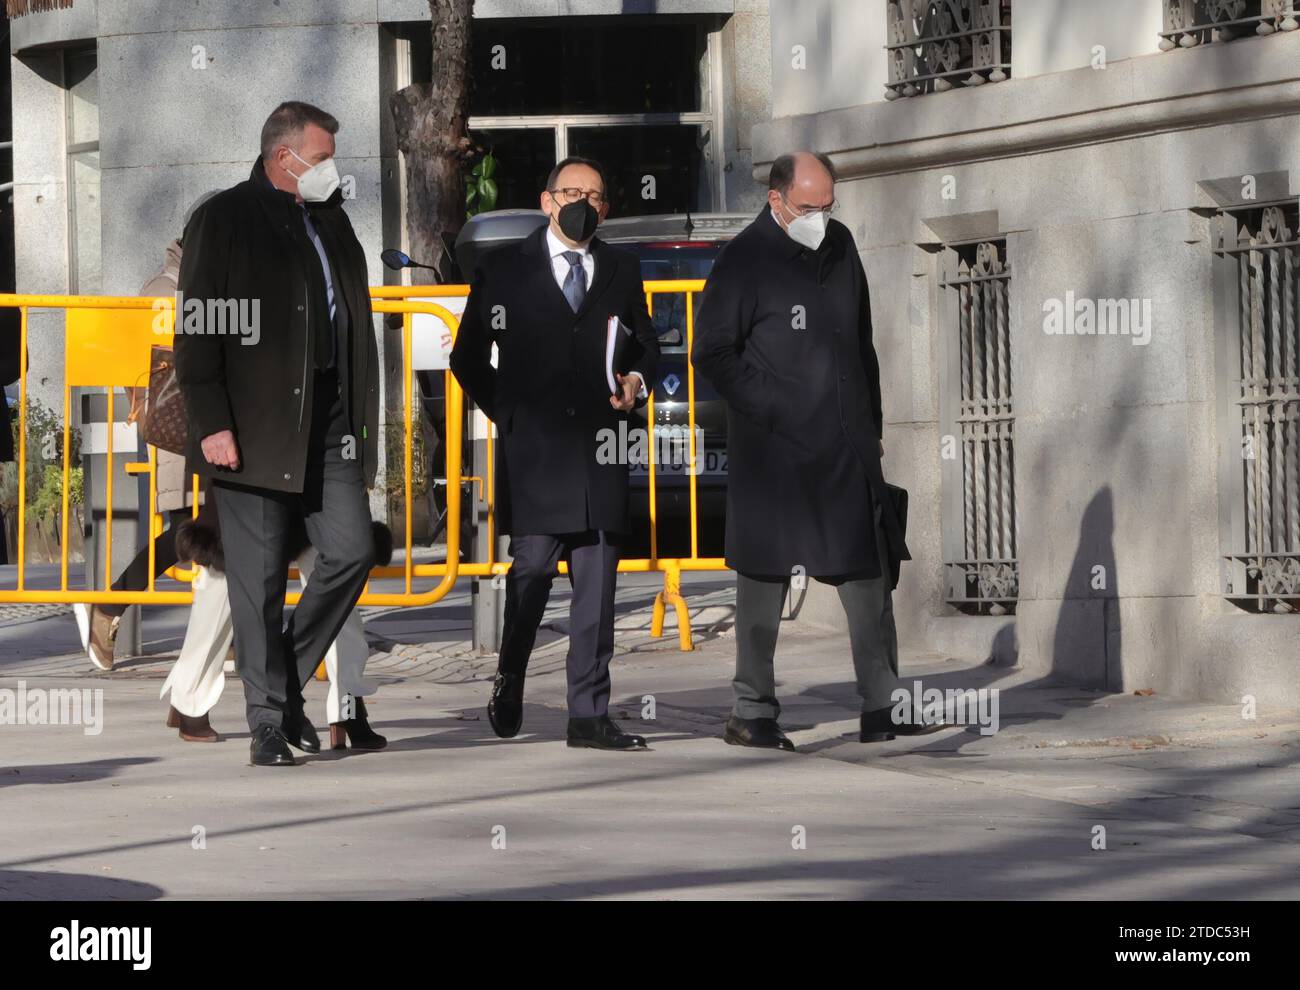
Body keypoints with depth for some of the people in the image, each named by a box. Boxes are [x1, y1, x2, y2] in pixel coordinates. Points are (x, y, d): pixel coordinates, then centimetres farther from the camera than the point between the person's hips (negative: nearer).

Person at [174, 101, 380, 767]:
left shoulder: (330, 220, 17)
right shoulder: (225, 220, -3)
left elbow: (354, 323, 22)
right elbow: (197, 332, -8)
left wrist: (363, 417, 15)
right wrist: (212, 424, -16)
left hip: (329, 424, 6)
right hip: (255, 428, -6)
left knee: (351, 550, -2)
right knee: (260, 580, -3)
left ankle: (287, 677, 17)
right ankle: (269, 723, 4)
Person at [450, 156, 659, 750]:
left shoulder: (622, 271, 15)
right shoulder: (504, 270, 7)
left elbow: (646, 343, 22)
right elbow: (468, 357, 10)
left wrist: (636, 379, 1)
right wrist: (505, 413, 3)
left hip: (600, 447, 3)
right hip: (532, 452, -2)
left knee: (597, 585, -1)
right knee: (531, 570, -7)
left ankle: (590, 716, 1)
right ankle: (508, 685, 17)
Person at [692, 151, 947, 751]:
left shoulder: (840, 247, 13)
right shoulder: (743, 262, -6)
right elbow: (711, 353, -7)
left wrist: (871, 424, 18)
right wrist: (770, 410, -13)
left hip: (847, 450, 6)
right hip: (773, 452, -6)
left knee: (869, 571, 3)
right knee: (765, 577, 0)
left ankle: (883, 707, 6)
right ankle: (751, 712, 7)